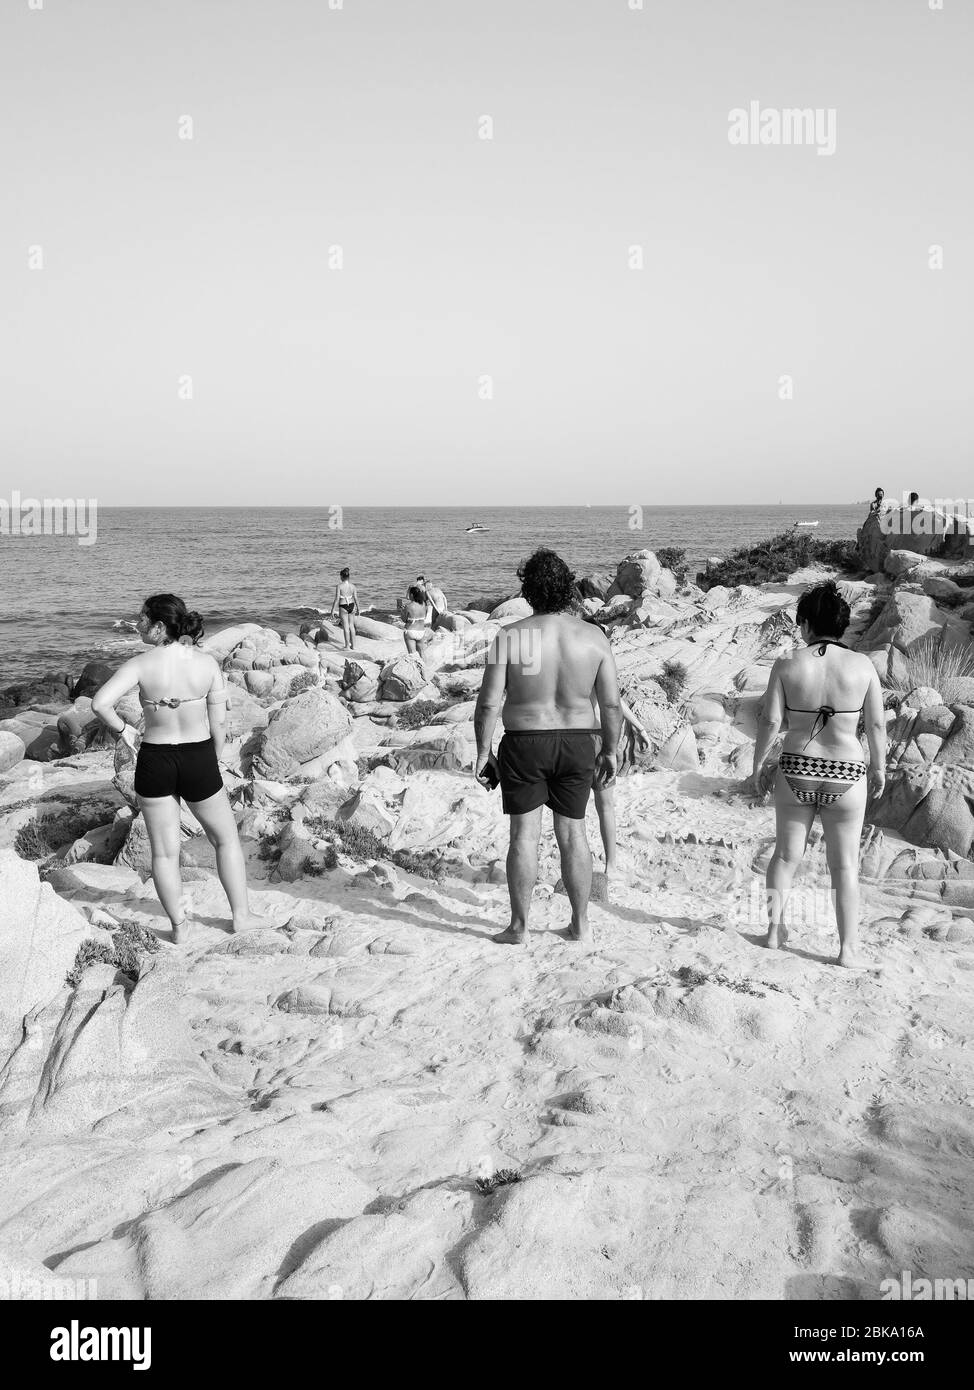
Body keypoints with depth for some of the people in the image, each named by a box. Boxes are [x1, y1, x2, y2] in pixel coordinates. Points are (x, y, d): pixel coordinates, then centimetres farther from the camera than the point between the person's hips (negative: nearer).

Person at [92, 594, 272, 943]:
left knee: (164, 852, 13)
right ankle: (241, 915, 25)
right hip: (198, 758, 1)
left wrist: (122, 729, -6)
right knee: (226, 838, 20)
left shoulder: (141, 665, -12)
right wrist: (213, 762, 11)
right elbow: (219, 723, -3)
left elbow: (100, 703, -24)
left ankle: (179, 925, 20)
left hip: (154, 761, -1)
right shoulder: (207, 663, -7)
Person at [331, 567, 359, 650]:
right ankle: (353, 645, 22)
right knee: (351, 626, 16)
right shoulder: (352, 586, -2)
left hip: (343, 607, -4)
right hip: (351, 606, 4)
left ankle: (347, 647, 7)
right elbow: (356, 598, 1)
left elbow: (337, 599, -14)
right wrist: (358, 608, 14)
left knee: (346, 627, 3)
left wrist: (333, 610, -8)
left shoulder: (339, 586, -13)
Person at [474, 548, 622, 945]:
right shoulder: (594, 637, -4)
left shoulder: (510, 637, -11)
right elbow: (611, 704, -2)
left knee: (524, 833, 5)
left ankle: (519, 927, 11)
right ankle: (580, 925, 18)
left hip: (524, 745, -2)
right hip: (577, 744, 2)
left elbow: (489, 701, -11)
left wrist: (483, 752, -2)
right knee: (572, 833, 11)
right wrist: (609, 750, 10)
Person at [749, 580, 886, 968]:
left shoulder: (787, 666, -8)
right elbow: (876, 724, -2)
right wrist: (878, 766, 12)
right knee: (844, 863, 9)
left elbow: (770, 721, -8)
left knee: (786, 853, 18)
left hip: (796, 772, 1)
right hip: (845, 776, 0)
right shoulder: (862, 665, -7)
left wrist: (757, 764, 6)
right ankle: (848, 949, 10)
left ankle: (774, 929, 23)